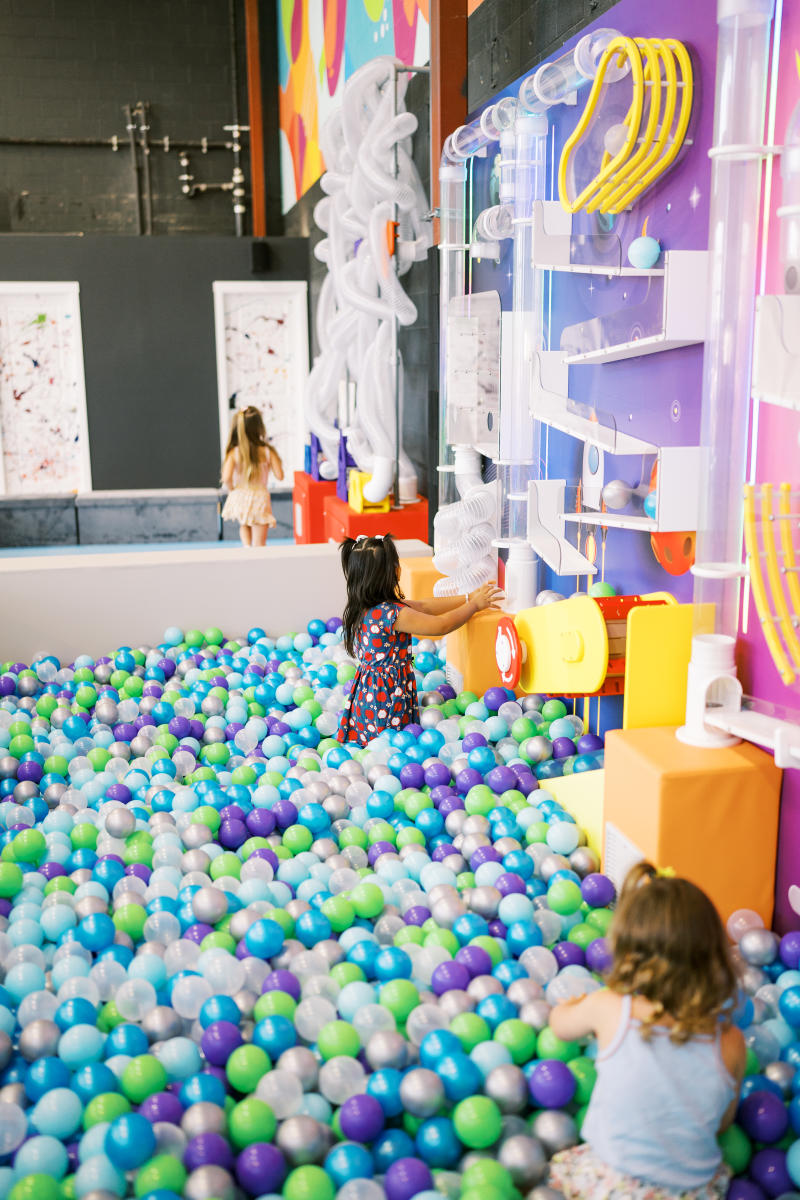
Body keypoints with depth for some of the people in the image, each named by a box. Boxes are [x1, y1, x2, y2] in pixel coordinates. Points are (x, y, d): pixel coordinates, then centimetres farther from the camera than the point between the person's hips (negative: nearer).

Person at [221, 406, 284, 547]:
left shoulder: (234, 453, -10)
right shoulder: (268, 452, -10)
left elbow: (226, 478, -19)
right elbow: (279, 475, -6)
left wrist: (232, 488, 1)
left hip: (239, 498, 1)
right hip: (260, 499, -1)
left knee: (244, 526, 33)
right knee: (259, 543, 7)